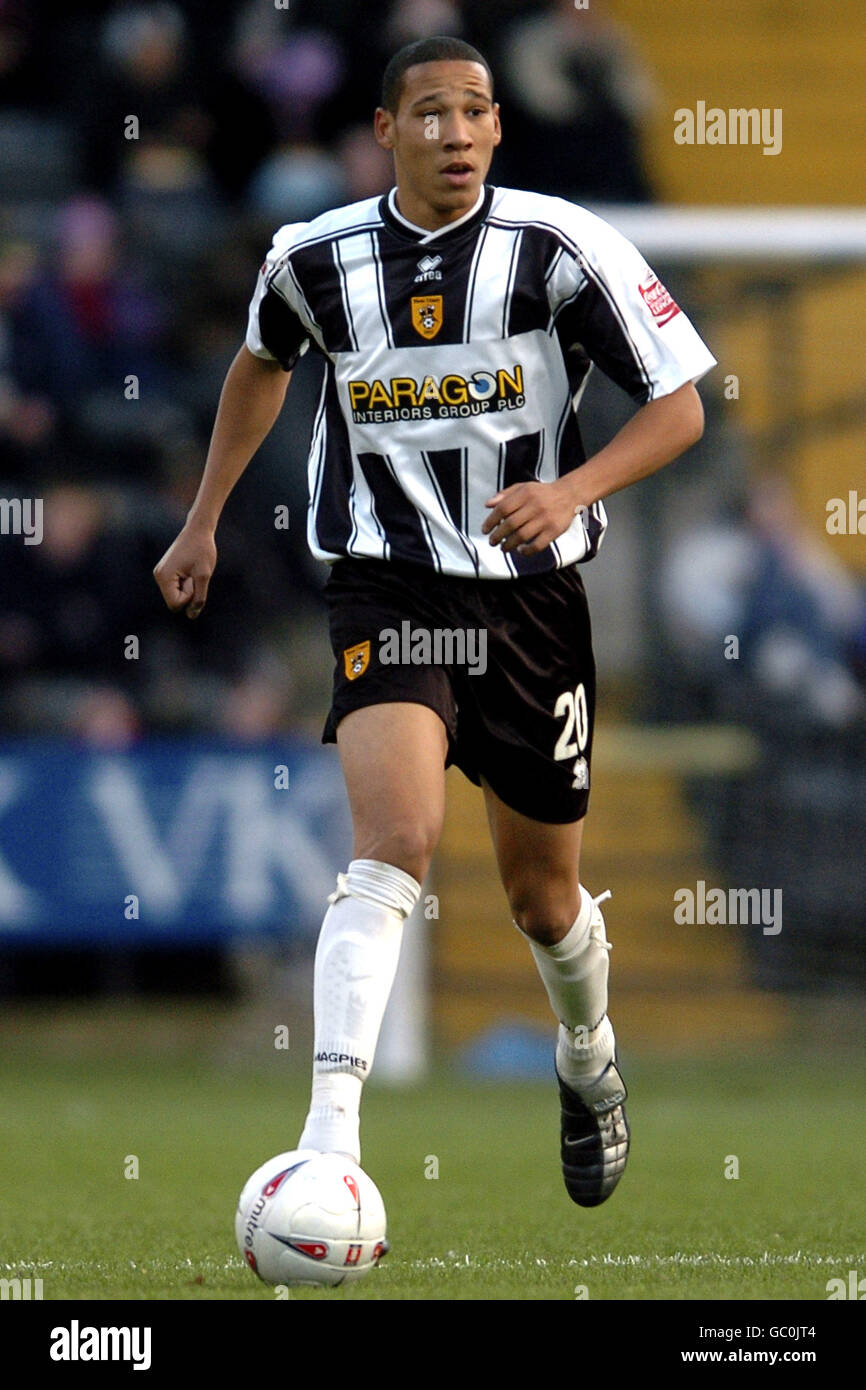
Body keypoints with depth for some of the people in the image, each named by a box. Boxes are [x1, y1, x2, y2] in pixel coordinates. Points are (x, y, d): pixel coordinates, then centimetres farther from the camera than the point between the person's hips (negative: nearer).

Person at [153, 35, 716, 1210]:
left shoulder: (560, 249, -9)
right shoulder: (316, 260, -2)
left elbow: (680, 406, -5)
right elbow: (263, 363, 21)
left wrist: (574, 489, -22)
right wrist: (204, 522, 23)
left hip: (531, 591, 1)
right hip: (386, 587, -1)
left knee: (544, 896, 15)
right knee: (394, 838, -26)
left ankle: (589, 1063, 49)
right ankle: (329, 1143, -34)